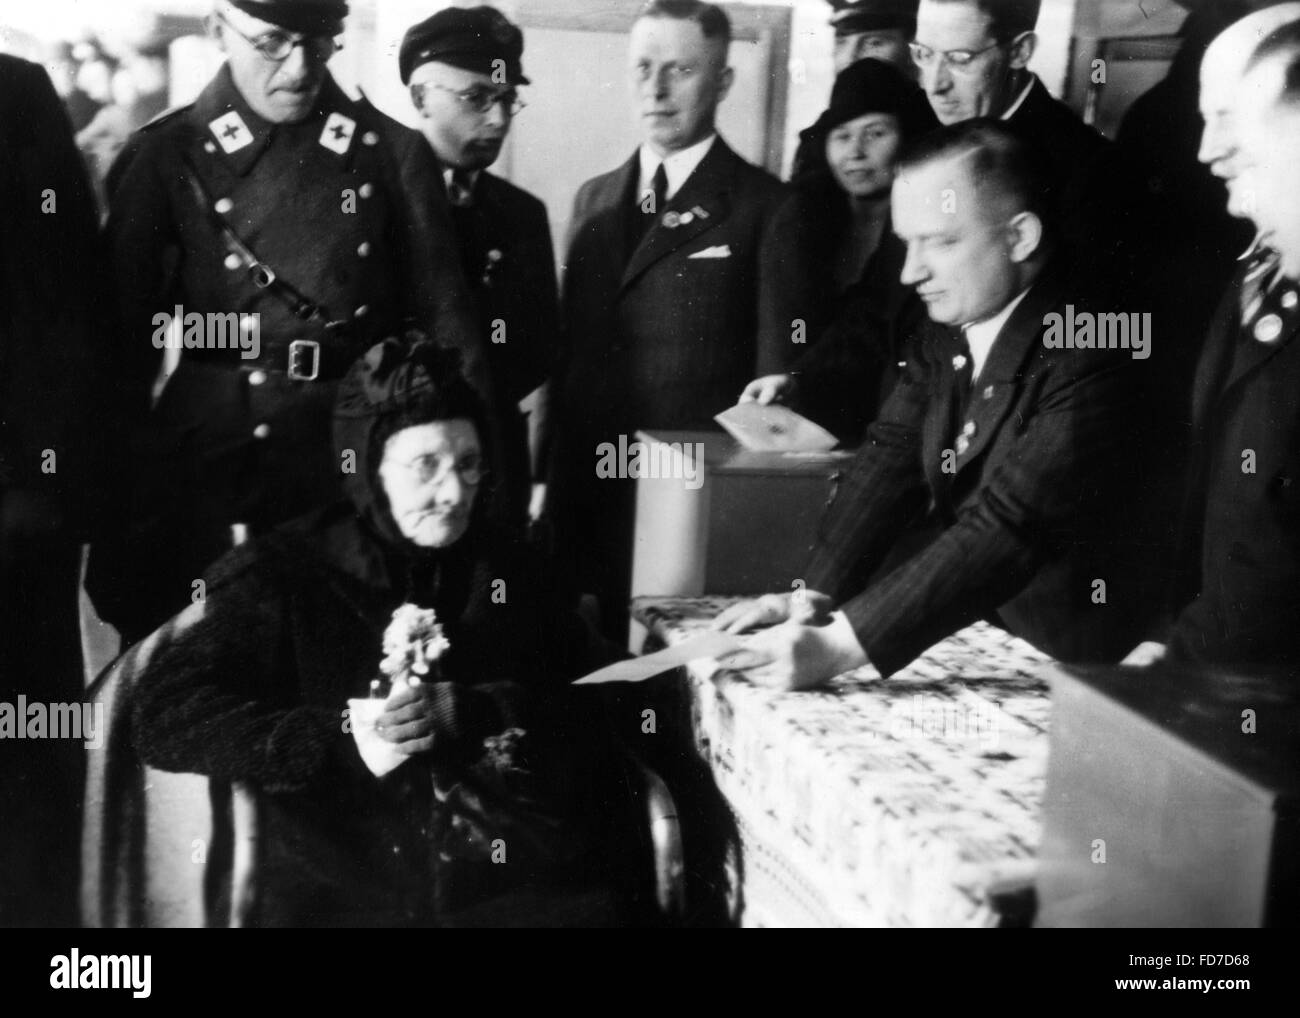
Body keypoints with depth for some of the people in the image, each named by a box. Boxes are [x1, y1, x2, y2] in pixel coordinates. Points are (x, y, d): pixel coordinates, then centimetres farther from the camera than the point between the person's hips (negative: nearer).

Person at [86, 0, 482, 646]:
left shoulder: (394, 154, 4)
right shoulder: (166, 157, 2)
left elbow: (446, 329, 3)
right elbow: (122, 339, 1)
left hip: (359, 467, 1)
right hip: (203, 468, 0)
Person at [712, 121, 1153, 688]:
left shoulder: (1084, 369, -22)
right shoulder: (946, 336, 3)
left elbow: (1004, 534, -29)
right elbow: (888, 460, -2)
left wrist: (838, 646, -34)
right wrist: (812, 595, -16)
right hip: (963, 637, 6)